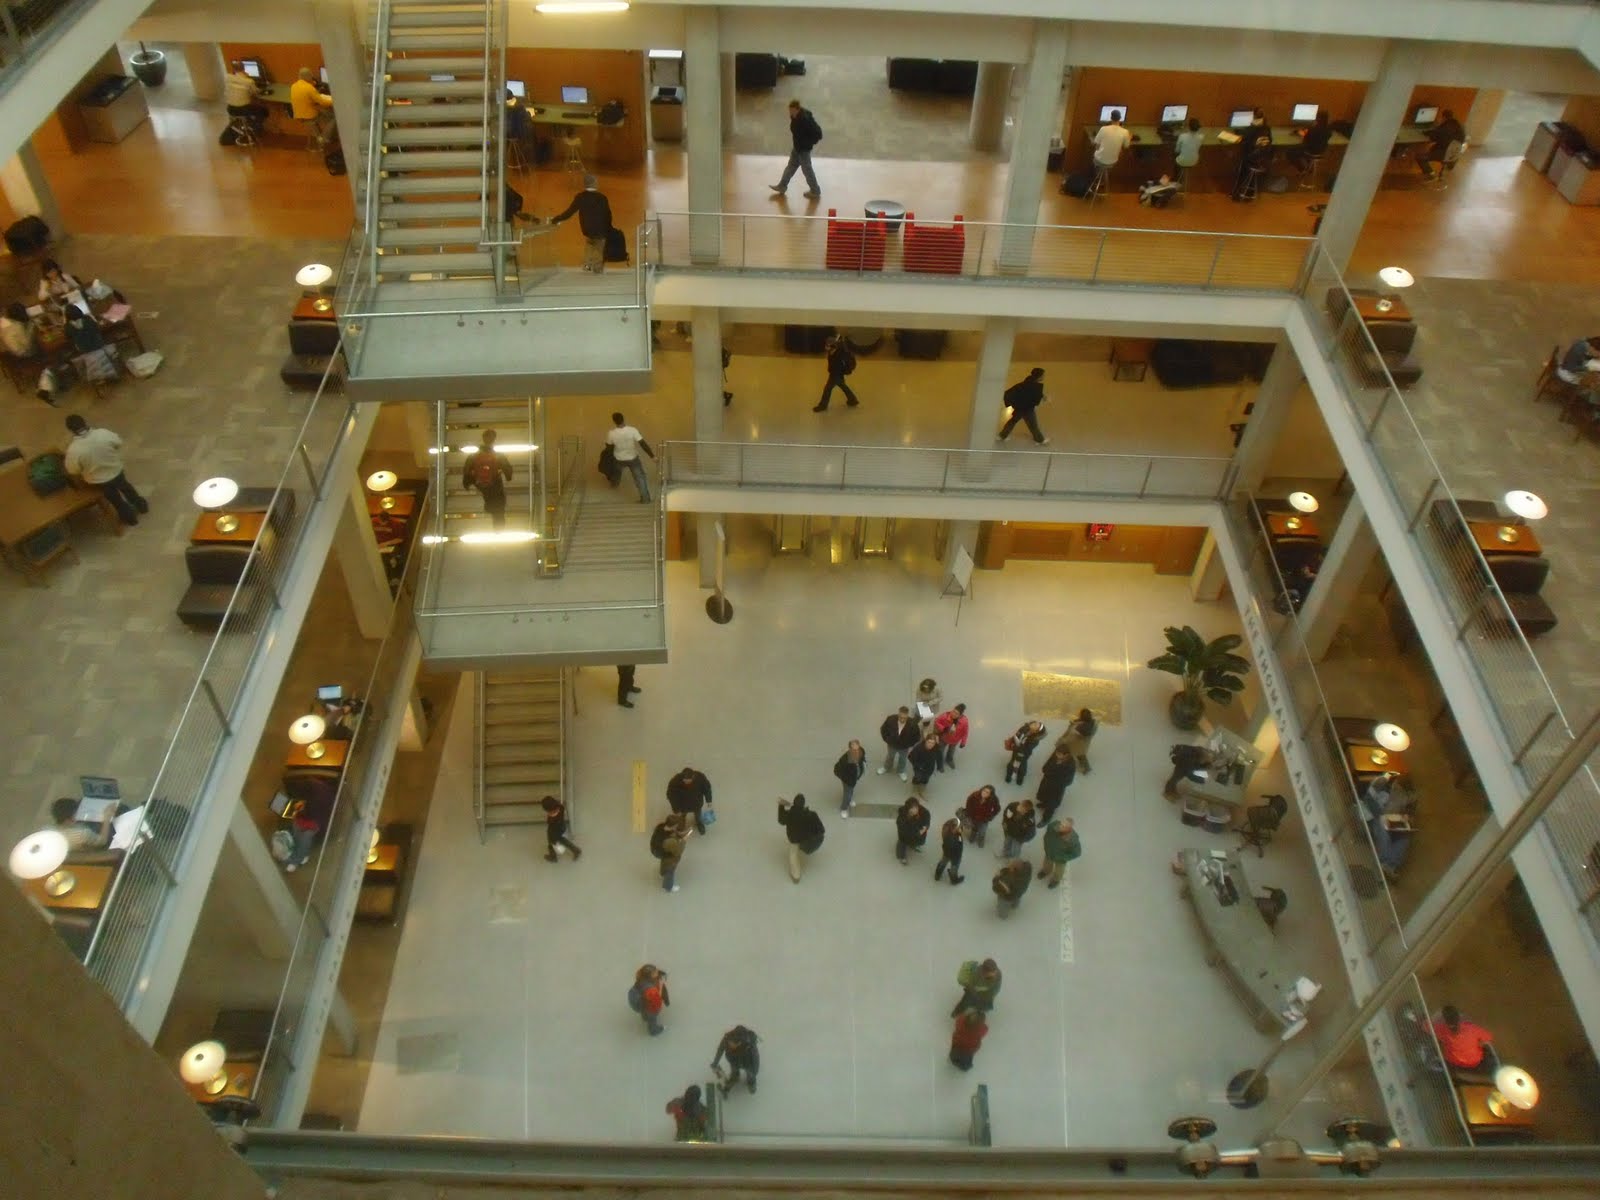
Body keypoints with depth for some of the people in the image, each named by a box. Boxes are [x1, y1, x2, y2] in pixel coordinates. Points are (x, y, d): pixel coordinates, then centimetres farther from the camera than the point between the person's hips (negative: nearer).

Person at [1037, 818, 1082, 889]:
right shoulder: (1054, 824, -34)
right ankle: (1046, 871, 68)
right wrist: (1046, 847, -6)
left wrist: (1063, 858, -18)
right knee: (1047, 864, 34)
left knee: (1058, 870, 30)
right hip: (1049, 853, 3)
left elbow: (1077, 853, -22)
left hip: (1060, 859, -3)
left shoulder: (1073, 839, -42)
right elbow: (1047, 835, -9)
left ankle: (1055, 880, 63)